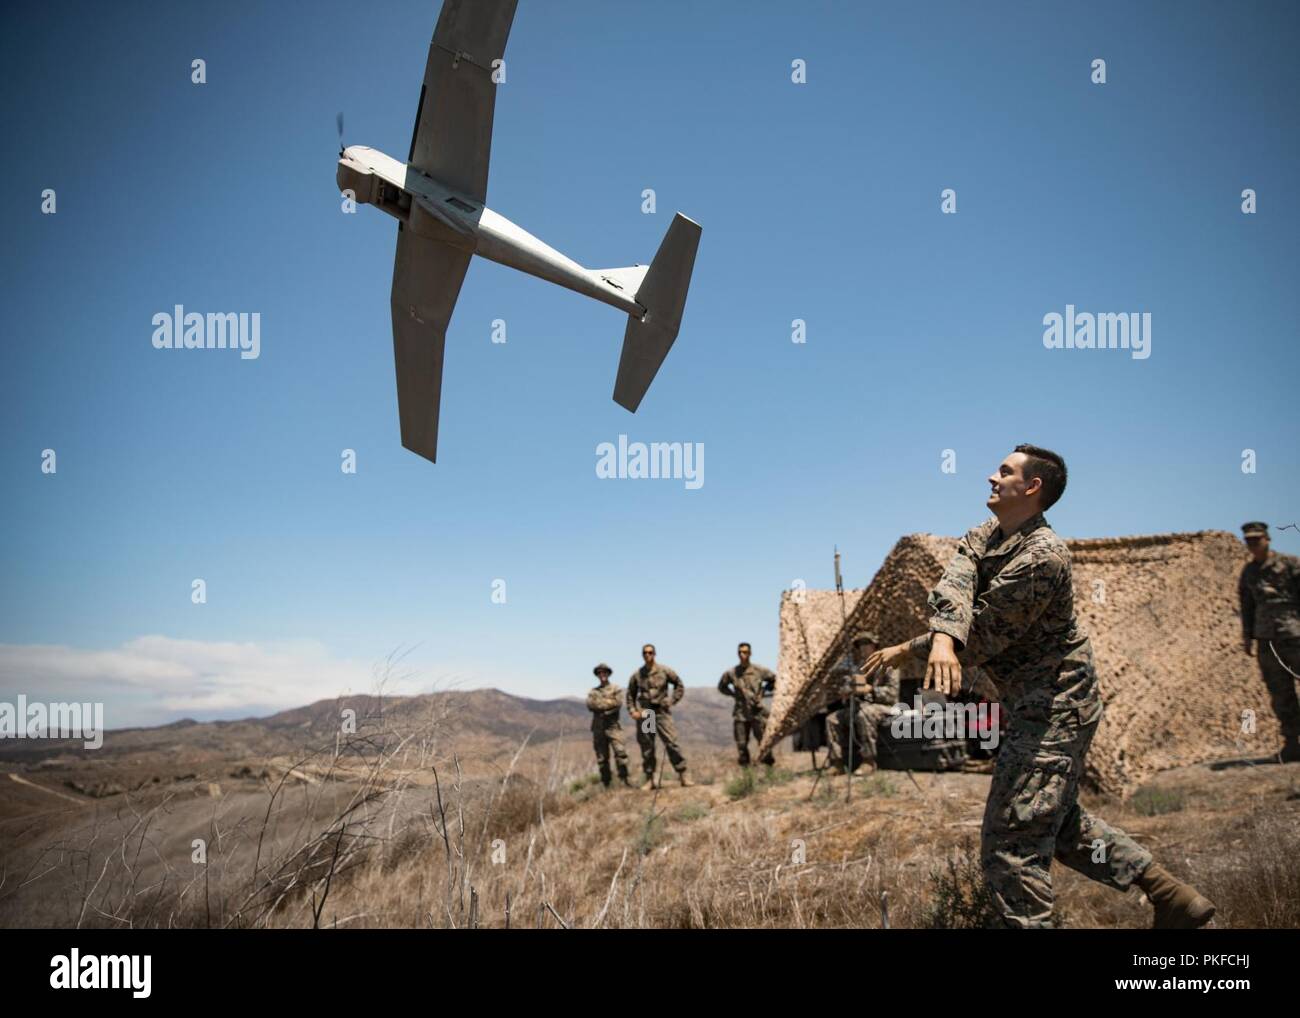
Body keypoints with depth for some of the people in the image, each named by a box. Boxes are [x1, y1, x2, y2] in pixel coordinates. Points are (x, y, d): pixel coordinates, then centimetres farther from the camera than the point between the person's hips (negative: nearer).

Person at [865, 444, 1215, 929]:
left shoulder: (1041, 557, -23)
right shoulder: (983, 538, 4)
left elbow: (982, 637, -20)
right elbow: (953, 588, -17)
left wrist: (910, 648, -12)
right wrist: (943, 637, -38)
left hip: (1053, 707, -10)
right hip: (1036, 706, 10)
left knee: (1010, 843, -8)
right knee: (1057, 821, 22)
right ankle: (1173, 896, 28)